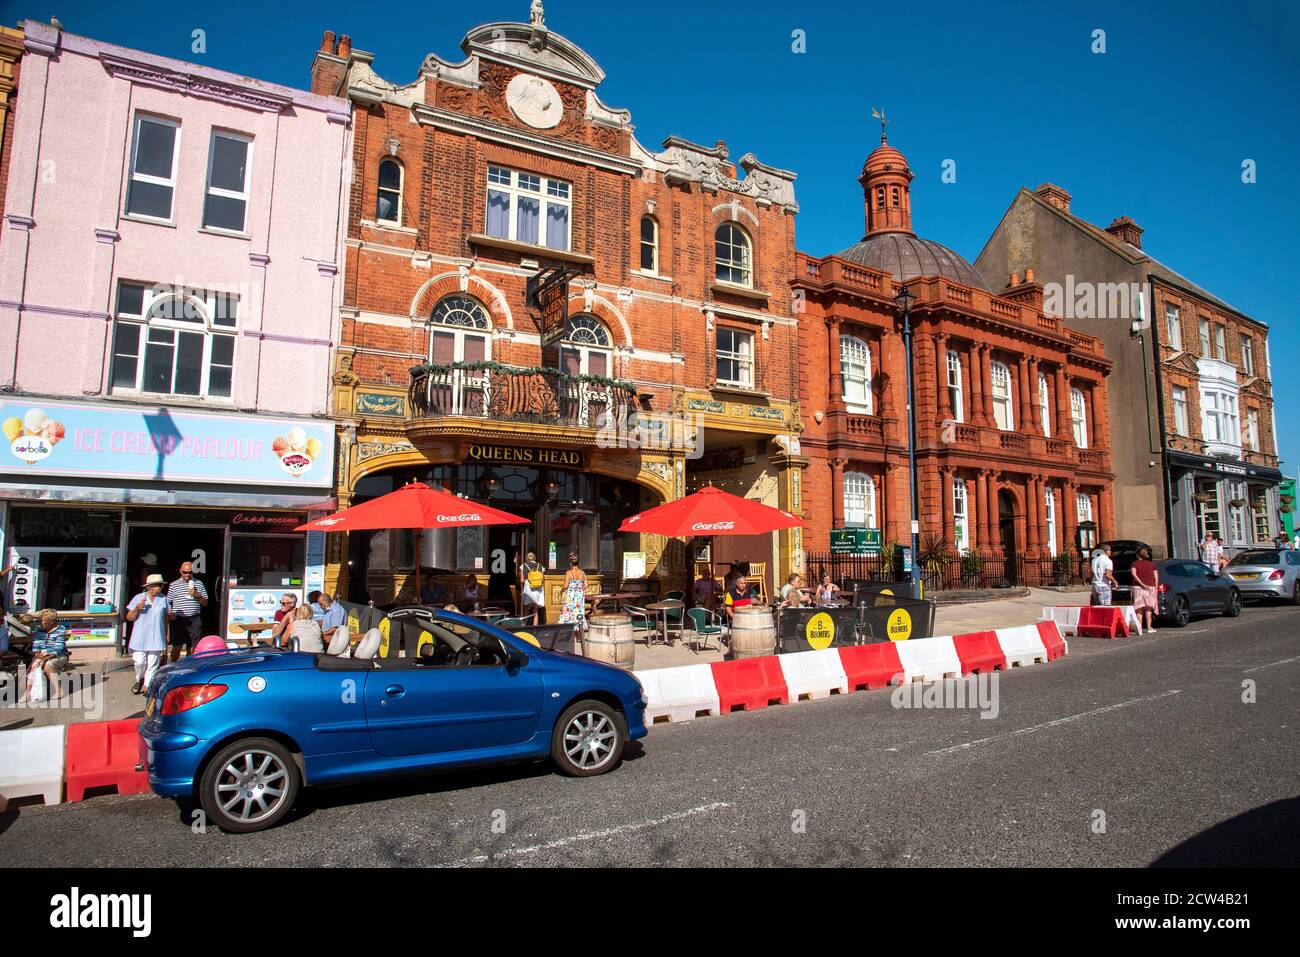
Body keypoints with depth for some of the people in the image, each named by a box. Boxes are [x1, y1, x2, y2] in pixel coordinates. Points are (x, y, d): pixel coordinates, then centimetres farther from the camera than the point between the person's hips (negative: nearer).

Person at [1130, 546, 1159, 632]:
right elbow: (1156, 577, 2)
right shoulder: (1152, 564, 9)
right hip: (1150, 587, 1)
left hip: (1138, 587, -1)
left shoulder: (1135, 564, 4)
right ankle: (1149, 627, 6)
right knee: (1149, 608, 8)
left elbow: (1134, 574, -13)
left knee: (1139, 608, -1)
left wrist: (1142, 584, -14)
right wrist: (1156, 588, 5)